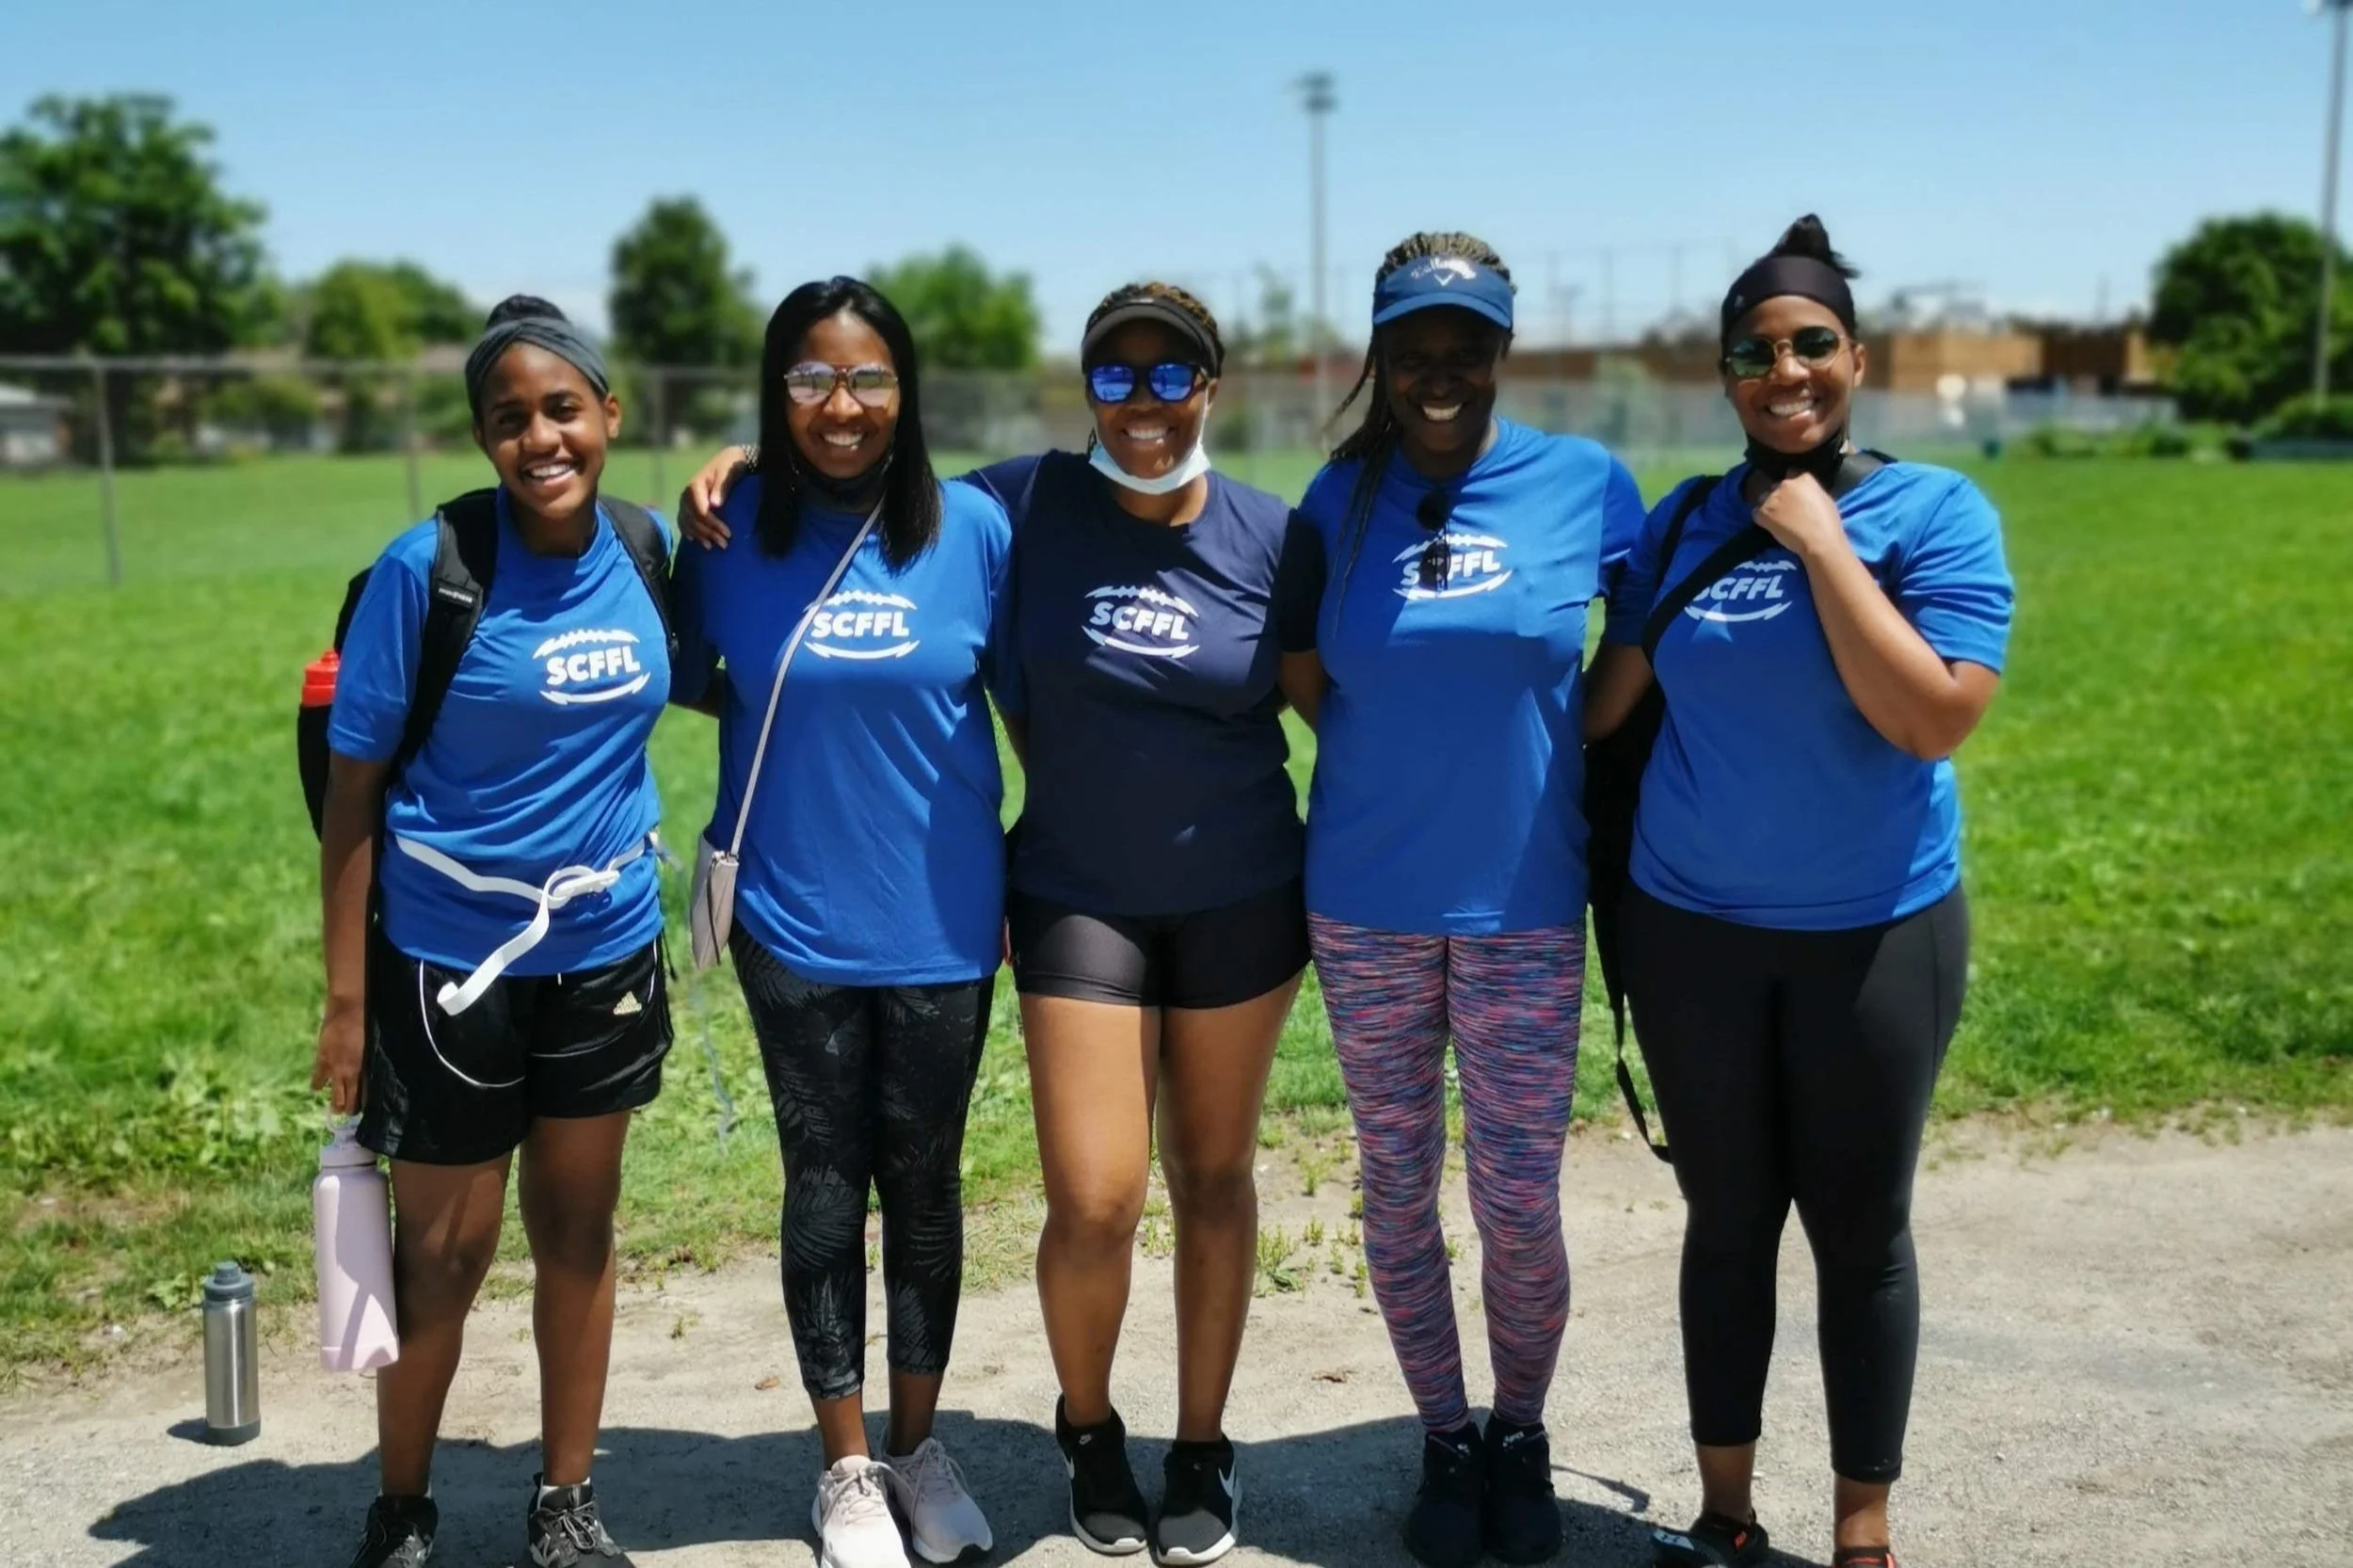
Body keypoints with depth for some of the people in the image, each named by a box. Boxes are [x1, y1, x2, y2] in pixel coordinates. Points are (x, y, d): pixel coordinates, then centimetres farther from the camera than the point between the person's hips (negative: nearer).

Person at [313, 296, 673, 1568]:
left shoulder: (644, 552, -2)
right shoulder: (426, 568, -15)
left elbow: (682, 685, 16)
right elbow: (353, 787, -10)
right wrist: (347, 996, -11)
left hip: (604, 955, 4)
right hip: (450, 960, -4)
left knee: (578, 1234, 15)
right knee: (443, 1253, 9)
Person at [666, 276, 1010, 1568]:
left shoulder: (972, 527, -5)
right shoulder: (733, 531, -5)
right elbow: (685, 679, 7)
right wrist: (793, 716, -9)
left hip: (941, 919, 0)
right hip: (795, 920, 0)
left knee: (923, 1183, 13)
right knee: (824, 1183, 10)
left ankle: (918, 1443, 32)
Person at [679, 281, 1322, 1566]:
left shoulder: (1272, 537, -5)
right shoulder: (1029, 503, -6)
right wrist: (755, 462, -8)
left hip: (1239, 899, 1)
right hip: (1078, 896, -1)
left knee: (1213, 1177, 12)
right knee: (1094, 1202, -6)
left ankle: (1202, 1449, 31)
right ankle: (1087, 1425, 25)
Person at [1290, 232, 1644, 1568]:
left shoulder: (1585, 482, -4)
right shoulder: (1342, 496, 0)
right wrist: (1402, 761, 0)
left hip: (1523, 905, -1)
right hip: (1366, 906, 2)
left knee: (1521, 1203, 3)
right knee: (1399, 1187, 11)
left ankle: (1523, 1437, 28)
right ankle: (1446, 1439, 30)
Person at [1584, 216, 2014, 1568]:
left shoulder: (1936, 512, -8)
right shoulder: (1685, 523, 2)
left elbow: (1934, 719, -20)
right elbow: (1610, 698, 10)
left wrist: (1821, 545, -19)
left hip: (1877, 934, -2)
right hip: (1693, 930, 3)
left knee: (1860, 1231, 7)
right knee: (1728, 1221, 12)